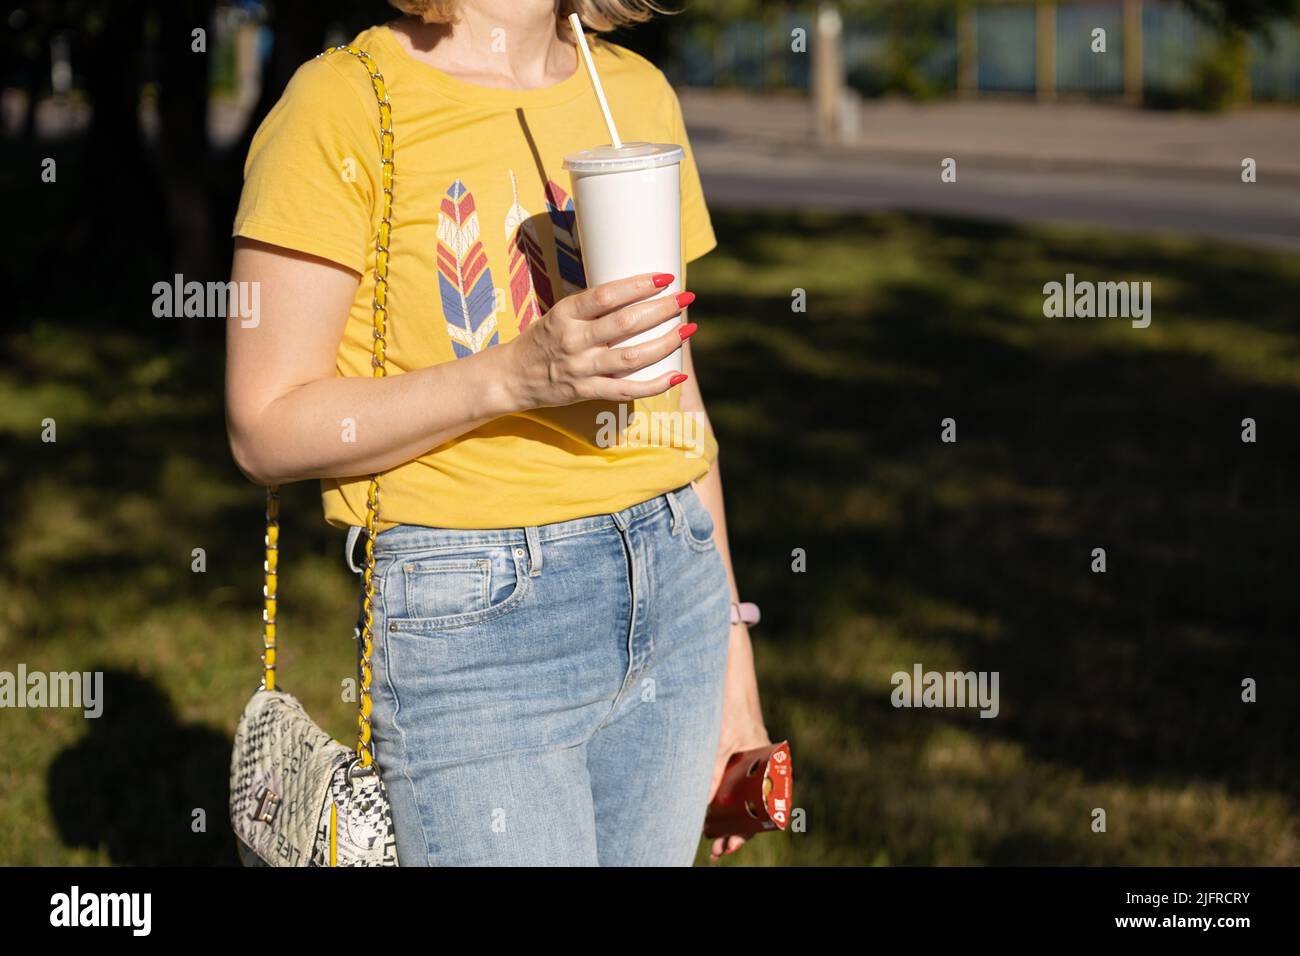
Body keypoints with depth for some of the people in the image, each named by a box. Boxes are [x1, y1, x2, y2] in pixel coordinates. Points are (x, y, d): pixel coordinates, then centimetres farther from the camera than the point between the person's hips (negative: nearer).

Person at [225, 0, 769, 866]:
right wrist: (518, 374, -22)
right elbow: (267, 430, -10)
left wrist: (731, 653, 17)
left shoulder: (638, 92, 10)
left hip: (672, 590, 6)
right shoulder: (342, 107, -8)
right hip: (470, 619, -5)